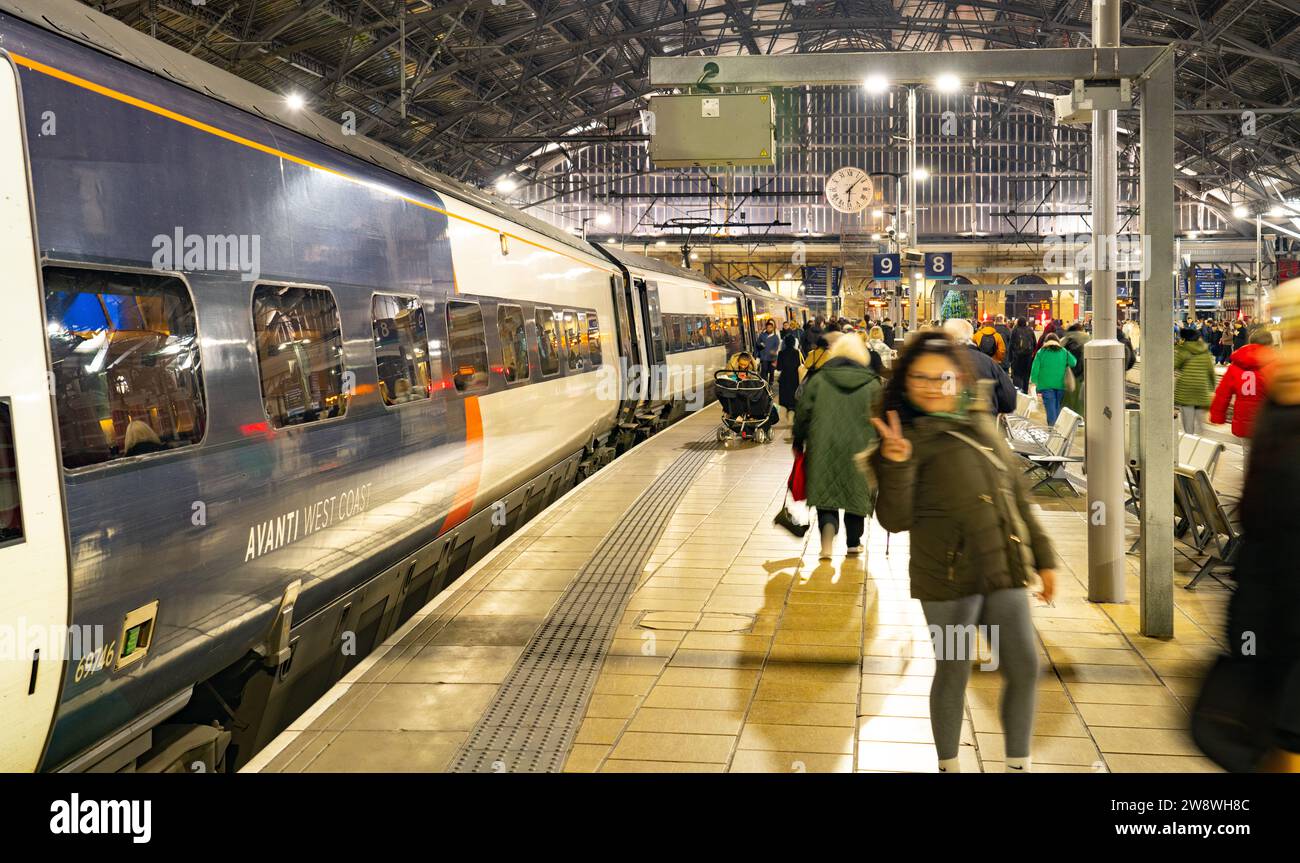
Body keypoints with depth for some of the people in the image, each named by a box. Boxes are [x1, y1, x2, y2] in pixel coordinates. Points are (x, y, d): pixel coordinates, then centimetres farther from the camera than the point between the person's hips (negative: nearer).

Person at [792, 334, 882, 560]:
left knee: (826, 493, 5)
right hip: (859, 449, 0)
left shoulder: (818, 380, -2)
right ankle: (854, 543, 25)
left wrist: (798, 443, 11)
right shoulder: (872, 383, 0)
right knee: (856, 492, 16)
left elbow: (803, 413, -1)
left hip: (824, 448, 0)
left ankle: (827, 541, -18)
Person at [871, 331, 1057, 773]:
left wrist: (1043, 558, 17)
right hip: (949, 576, -5)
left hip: (1006, 570, 5)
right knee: (953, 673, 5)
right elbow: (896, 520, -12)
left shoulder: (981, 425, 13)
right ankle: (948, 765, 26)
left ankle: (1018, 765, 25)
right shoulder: (907, 437, -4)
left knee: (1024, 667, 7)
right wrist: (896, 465, -27)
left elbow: (1018, 497, 18)